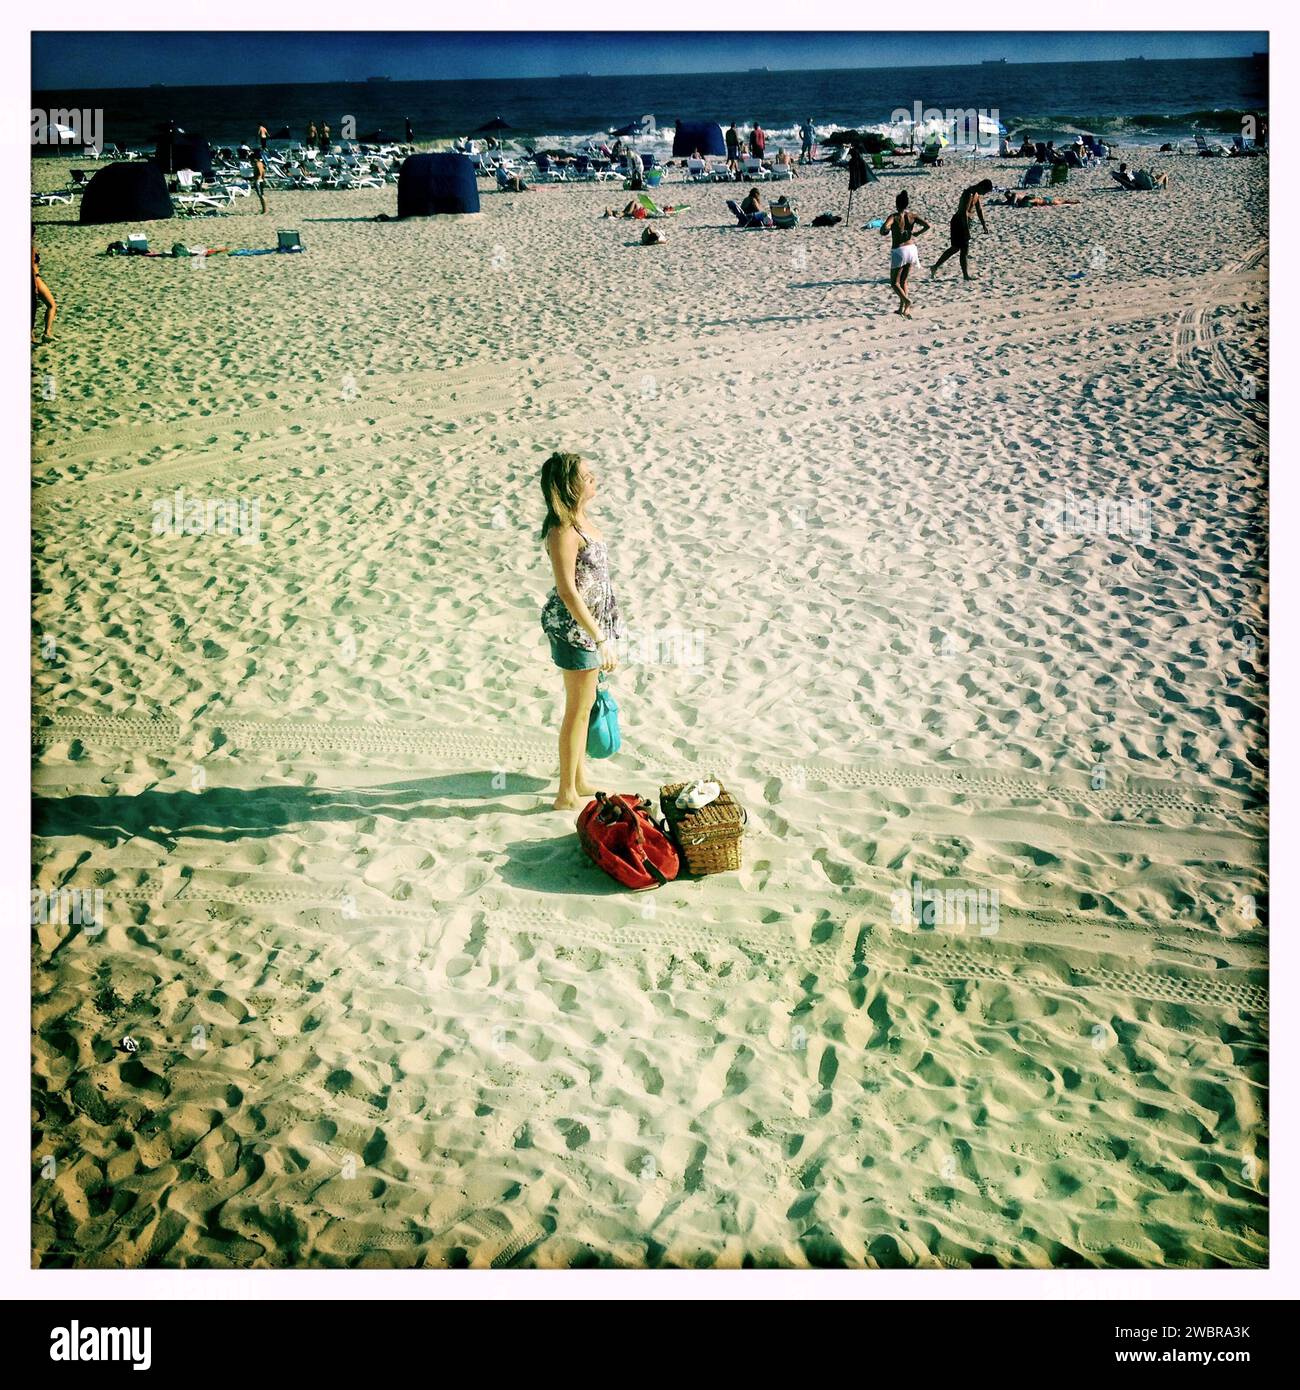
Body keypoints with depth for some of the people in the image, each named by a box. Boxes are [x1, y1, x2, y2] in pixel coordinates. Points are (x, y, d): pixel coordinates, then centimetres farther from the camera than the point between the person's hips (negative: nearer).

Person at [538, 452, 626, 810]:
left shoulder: (579, 518, 6)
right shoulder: (563, 531, -24)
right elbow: (567, 591, -25)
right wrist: (601, 639, -25)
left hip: (592, 621, 9)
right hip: (574, 627, -9)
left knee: (584, 705, 19)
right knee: (578, 709, 2)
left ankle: (580, 780, 34)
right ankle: (566, 795, 14)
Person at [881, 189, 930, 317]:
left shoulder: (894, 217, -11)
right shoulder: (912, 216, 1)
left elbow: (885, 227, -29)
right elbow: (927, 225, -8)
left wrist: (884, 232, -6)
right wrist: (917, 233, 8)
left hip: (898, 251, -5)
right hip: (911, 248, 5)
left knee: (894, 283, 6)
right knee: (903, 281, 19)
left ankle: (906, 300, -20)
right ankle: (902, 308, 16)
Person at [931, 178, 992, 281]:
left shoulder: (976, 193, 8)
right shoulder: (969, 194, -22)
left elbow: (979, 209, 16)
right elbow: (964, 212, -26)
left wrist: (984, 225, 15)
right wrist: (967, 230, -27)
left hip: (964, 221, 10)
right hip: (959, 222, -10)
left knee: (956, 248, 17)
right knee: (964, 249, -2)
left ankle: (935, 267, 23)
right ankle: (966, 275, 7)